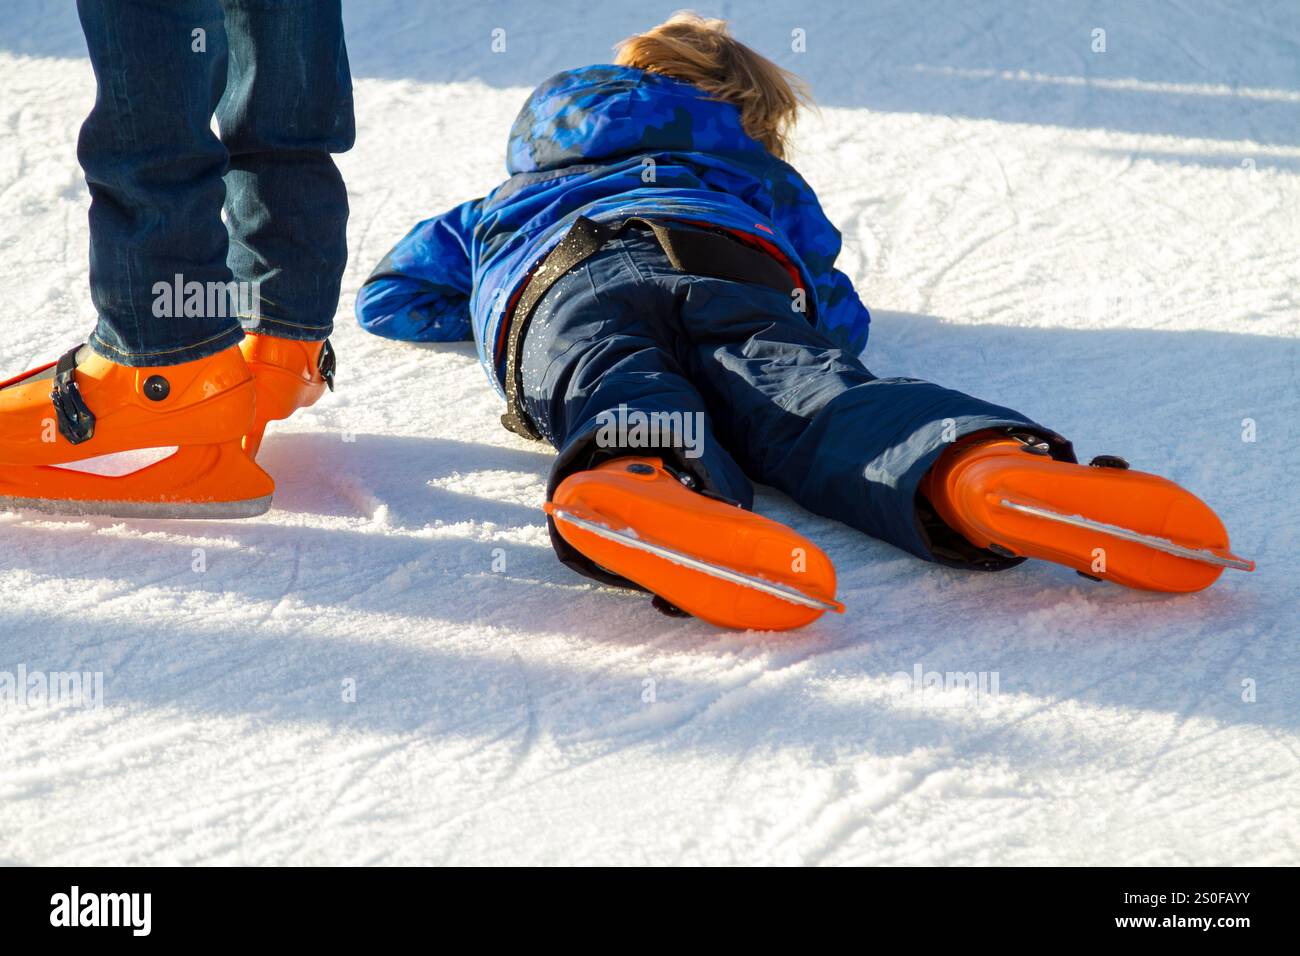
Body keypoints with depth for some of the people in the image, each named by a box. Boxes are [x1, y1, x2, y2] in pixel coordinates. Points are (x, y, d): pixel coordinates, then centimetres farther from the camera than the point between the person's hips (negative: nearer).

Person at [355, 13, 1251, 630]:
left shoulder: (499, 206, 47)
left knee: (617, 392, -32)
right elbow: (843, 316, 41)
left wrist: (490, 311, 64)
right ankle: (982, 468, -60)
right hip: (731, 269, 0)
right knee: (818, 398, -26)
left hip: (571, 278, 0)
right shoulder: (758, 176, 45)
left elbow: (390, 297, 50)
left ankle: (639, 488, -70)